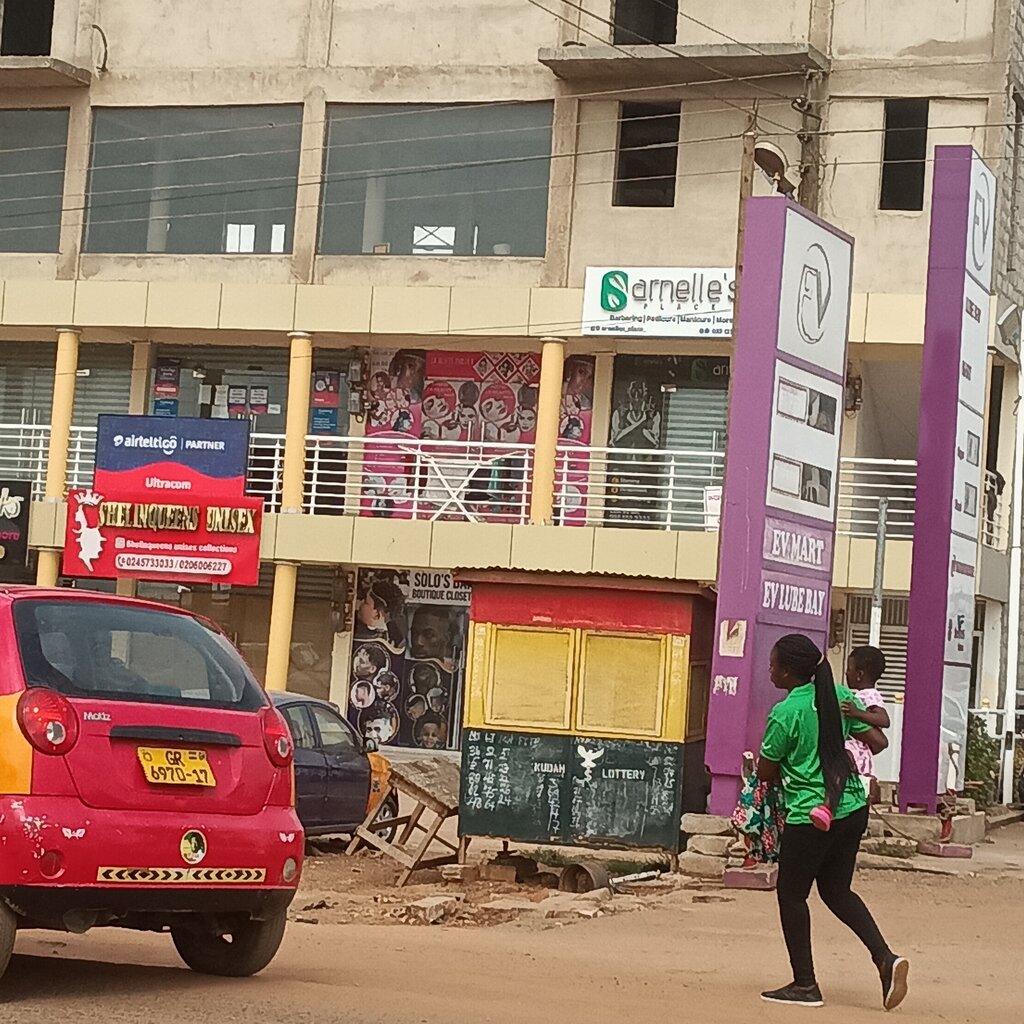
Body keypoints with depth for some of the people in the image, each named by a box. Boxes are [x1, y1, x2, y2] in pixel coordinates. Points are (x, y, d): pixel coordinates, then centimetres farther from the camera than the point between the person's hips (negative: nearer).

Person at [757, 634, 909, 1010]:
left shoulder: (784, 714, -16)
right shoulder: (839, 696, 2)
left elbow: (765, 773, -7)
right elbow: (878, 742, 6)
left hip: (810, 816, -7)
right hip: (852, 809, 7)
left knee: (791, 894, 10)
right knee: (837, 891, 20)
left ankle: (805, 984, 14)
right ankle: (885, 957, 3)